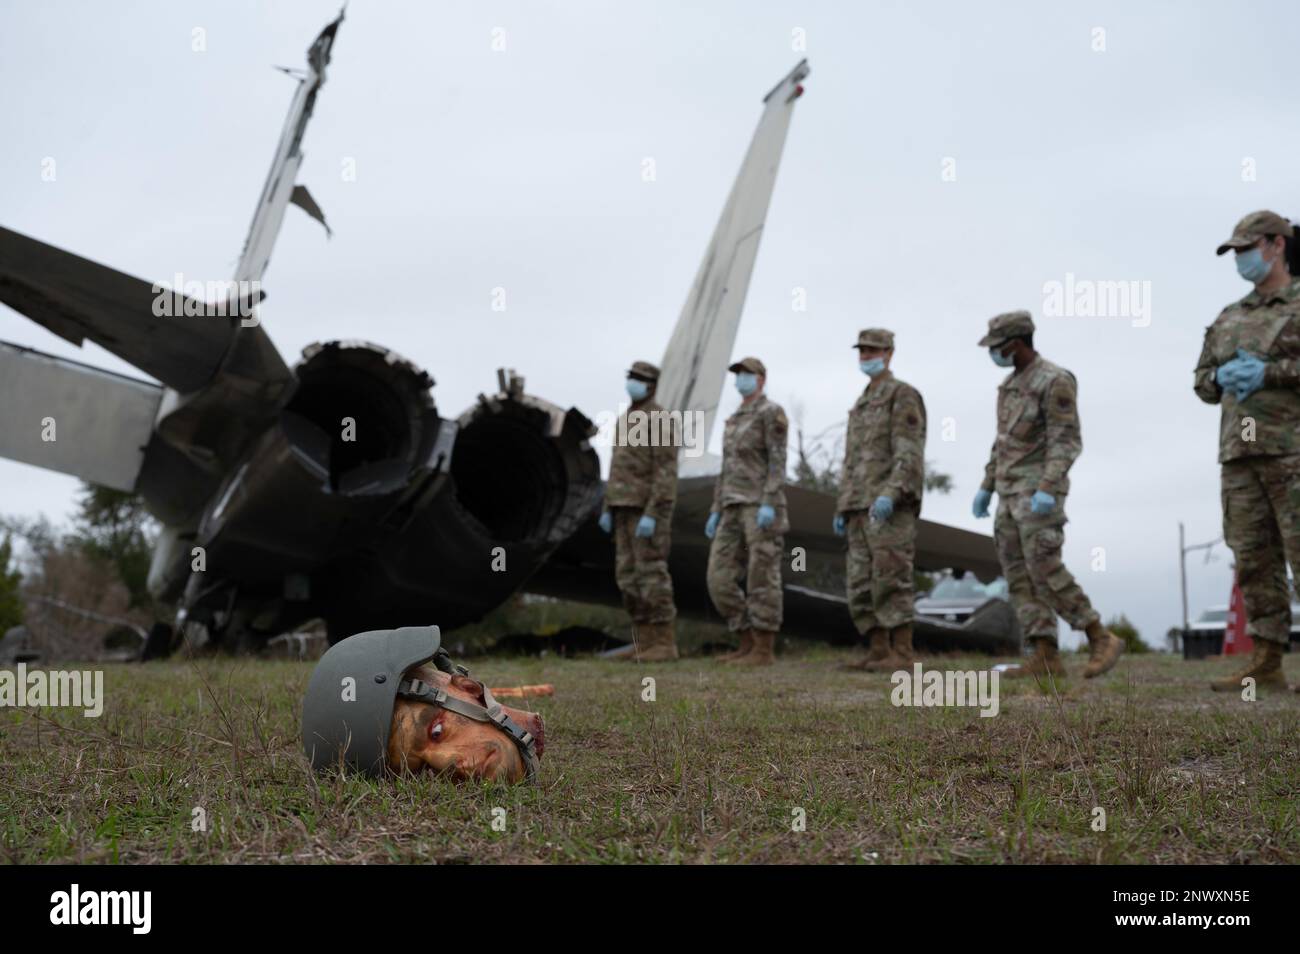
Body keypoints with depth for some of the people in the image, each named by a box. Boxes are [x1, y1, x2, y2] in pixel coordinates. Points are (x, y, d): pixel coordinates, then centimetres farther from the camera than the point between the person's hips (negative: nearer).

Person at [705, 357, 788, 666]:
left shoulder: (771, 412, -3)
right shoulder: (734, 421, 25)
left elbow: (778, 461, -12)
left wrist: (769, 504, -23)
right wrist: (716, 512, 17)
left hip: (762, 507, -9)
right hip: (735, 510, 9)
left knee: (761, 580, -8)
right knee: (720, 579, 2)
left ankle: (763, 650, -4)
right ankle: (748, 644, 8)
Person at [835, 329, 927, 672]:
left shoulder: (903, 395, -3)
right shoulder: (861, 405, 24)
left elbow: (909, 453, -15)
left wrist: (890, 494, -28)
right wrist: (842, 509, 17)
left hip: (891, 506, -8)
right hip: (862, 508, 8)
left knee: (890, 579, -13)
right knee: (861, 583, 3)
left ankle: (902, 654, -12)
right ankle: (879, 651, 6)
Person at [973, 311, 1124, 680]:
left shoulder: (1056, 381, -11)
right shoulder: (1012, 383, 17)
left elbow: (1067, 442, -18)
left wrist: (1047, 490, -30)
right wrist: (986, 487, 20)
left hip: (1039, 493, -9)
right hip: (1013, 495, 9)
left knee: (1046, 574, -15)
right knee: (1019, 578, -1)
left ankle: (1102, 640, -4)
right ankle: (1046, 659, -3)